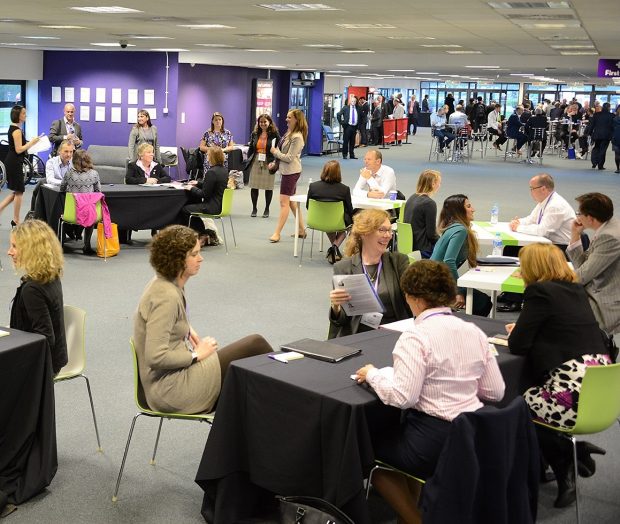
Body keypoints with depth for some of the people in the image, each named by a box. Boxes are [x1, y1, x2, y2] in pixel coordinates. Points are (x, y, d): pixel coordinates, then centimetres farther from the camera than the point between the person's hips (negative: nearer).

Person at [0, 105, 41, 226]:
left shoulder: (13, 128, 13)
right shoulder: (17, 130, -17)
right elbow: (18, 149, -21)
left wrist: (30, 143, 12)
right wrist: (31, 142, -12)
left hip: (12, 162, 10)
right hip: (15, 163, -10)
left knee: (17, 191, 16)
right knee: (19, 192, 1)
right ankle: (16, 221, 10)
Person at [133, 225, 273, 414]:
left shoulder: (164, 284, 6)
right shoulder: (166, 296, -23)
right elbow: (155, 357, -28)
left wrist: (189, 330, 10)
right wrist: (196, 354, -16)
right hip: (172, 389, -9)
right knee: (255, 345, -7)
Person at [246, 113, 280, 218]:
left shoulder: (274, 134, -5)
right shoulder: (255, 134, 7)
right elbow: (250, 148, 15)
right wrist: (249, 159, 4)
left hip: (268, 164, -3)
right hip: (256, 163, 3)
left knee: (268, 187, 6)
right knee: (254, 186, 4)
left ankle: (267, 209, 19)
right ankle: (254, 208, 18)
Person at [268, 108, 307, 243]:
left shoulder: (297, 137, -19)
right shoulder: (289, 132, 10)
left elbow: (289, 158, -20)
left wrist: (275, 152, -9)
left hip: (291, 171, -10)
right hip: (286, 170, 10)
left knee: (284, 202, -7)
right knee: (291, 201, 15)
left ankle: (277, 233, -4)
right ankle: (301, 230, 24)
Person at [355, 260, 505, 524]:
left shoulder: (416, 337, -17)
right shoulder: (474, 332, 4)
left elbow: (402, 397, -22)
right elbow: (495, 392, 7)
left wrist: (373, 374, -6)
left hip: (434, 443, -7)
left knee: (368, 446, 20)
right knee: (398, 431, 32)